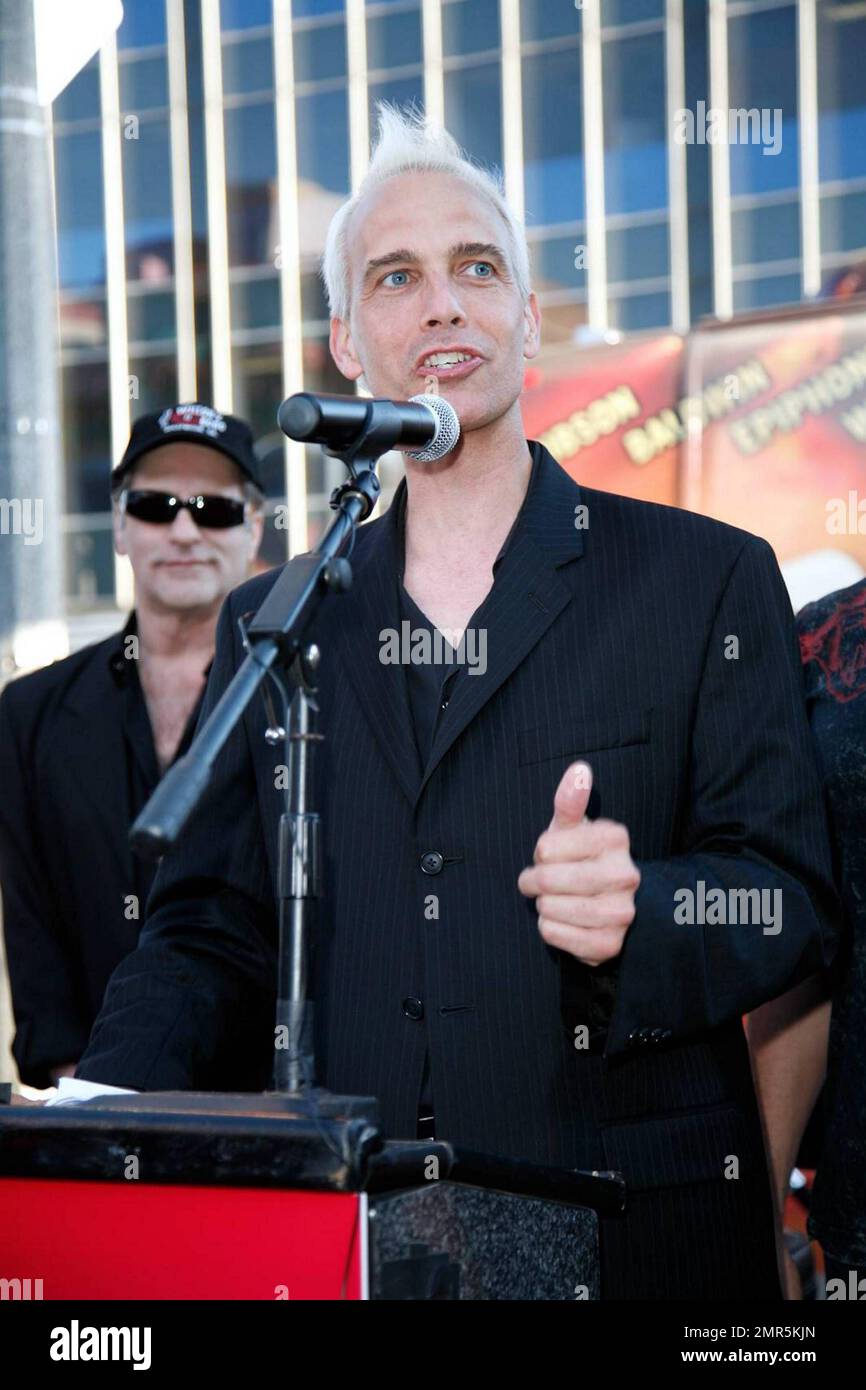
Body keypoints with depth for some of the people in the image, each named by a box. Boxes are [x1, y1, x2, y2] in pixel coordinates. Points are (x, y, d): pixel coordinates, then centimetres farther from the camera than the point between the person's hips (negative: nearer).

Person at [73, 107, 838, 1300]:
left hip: (632, 1232, -2)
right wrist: (104, 1107, -7)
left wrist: (637, 912, -23)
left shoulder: (708, 581, 4)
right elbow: (213, 928, 12)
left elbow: (788, 897, -1)